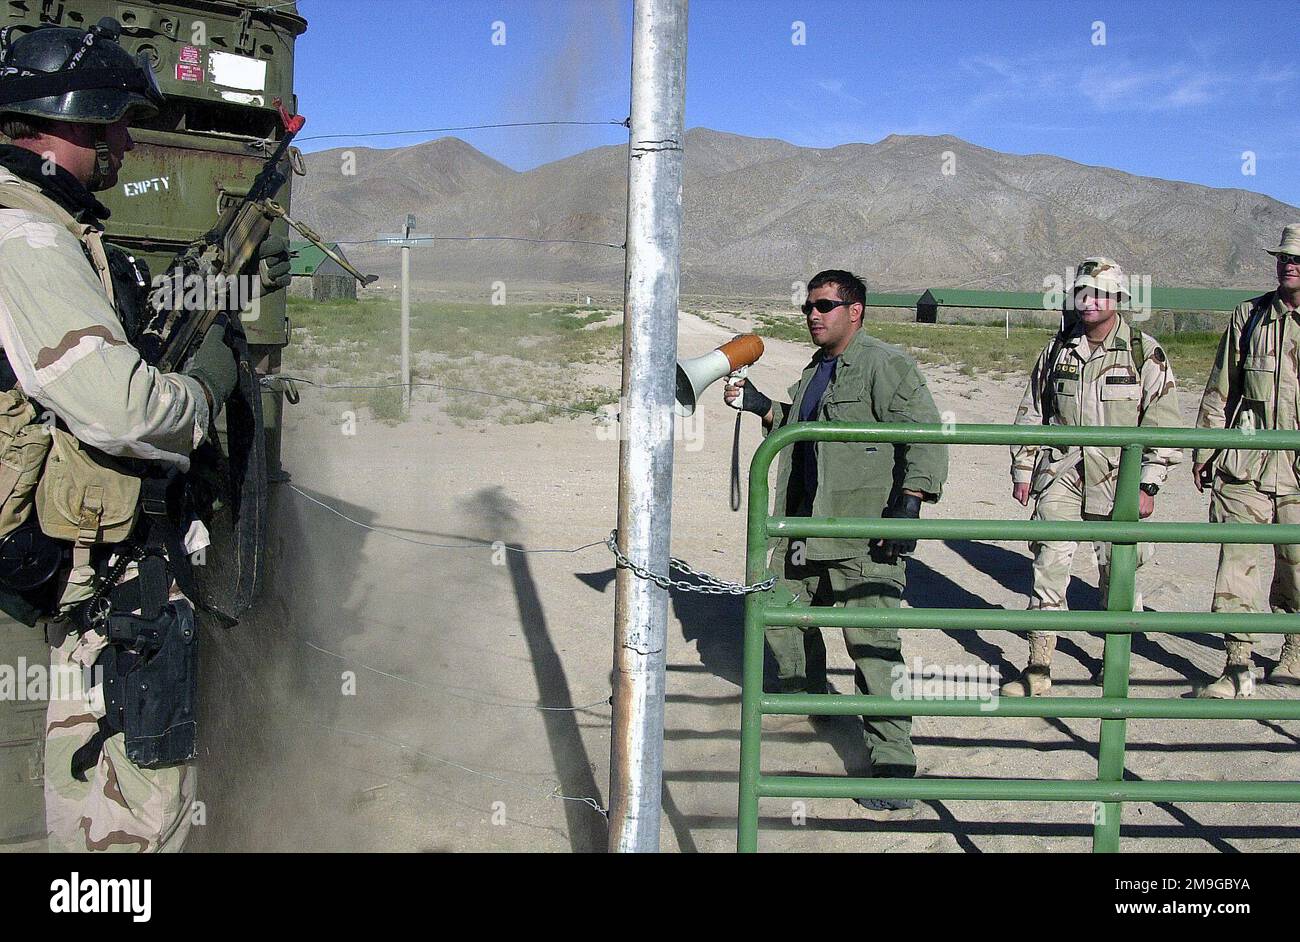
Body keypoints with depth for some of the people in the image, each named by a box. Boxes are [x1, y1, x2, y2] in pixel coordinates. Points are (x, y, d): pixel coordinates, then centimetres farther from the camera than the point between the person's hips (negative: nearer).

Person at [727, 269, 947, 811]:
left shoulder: (885, 364, -8)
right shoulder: (816, 370, 20)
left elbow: (925, 434, -15)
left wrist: (909, 501, -24)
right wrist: (758, 405, 17)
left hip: (864, 532, -9)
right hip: (806, 524, 10)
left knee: (871, 641, -11)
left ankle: (894, 764, -5)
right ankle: (807, 694, 47)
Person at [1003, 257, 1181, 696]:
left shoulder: (1144, 353, -1)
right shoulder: (1058, 349, 8)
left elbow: (1164, 425, -1)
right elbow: (1031, 412, 15)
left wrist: (1148, 484, -6)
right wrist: (1022, 469, 11)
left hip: (1118, 478, -2)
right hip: (1061, 474, 2)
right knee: (1048, 564, -3)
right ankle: (1038, 668, 4)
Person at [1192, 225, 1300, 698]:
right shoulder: (1249, 315, 7)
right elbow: (1219, 391, 11)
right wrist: (1204, 450, 10)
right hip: (1245, 463, 0)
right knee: (1237, 561, -2)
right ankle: (1238, 668, 6)